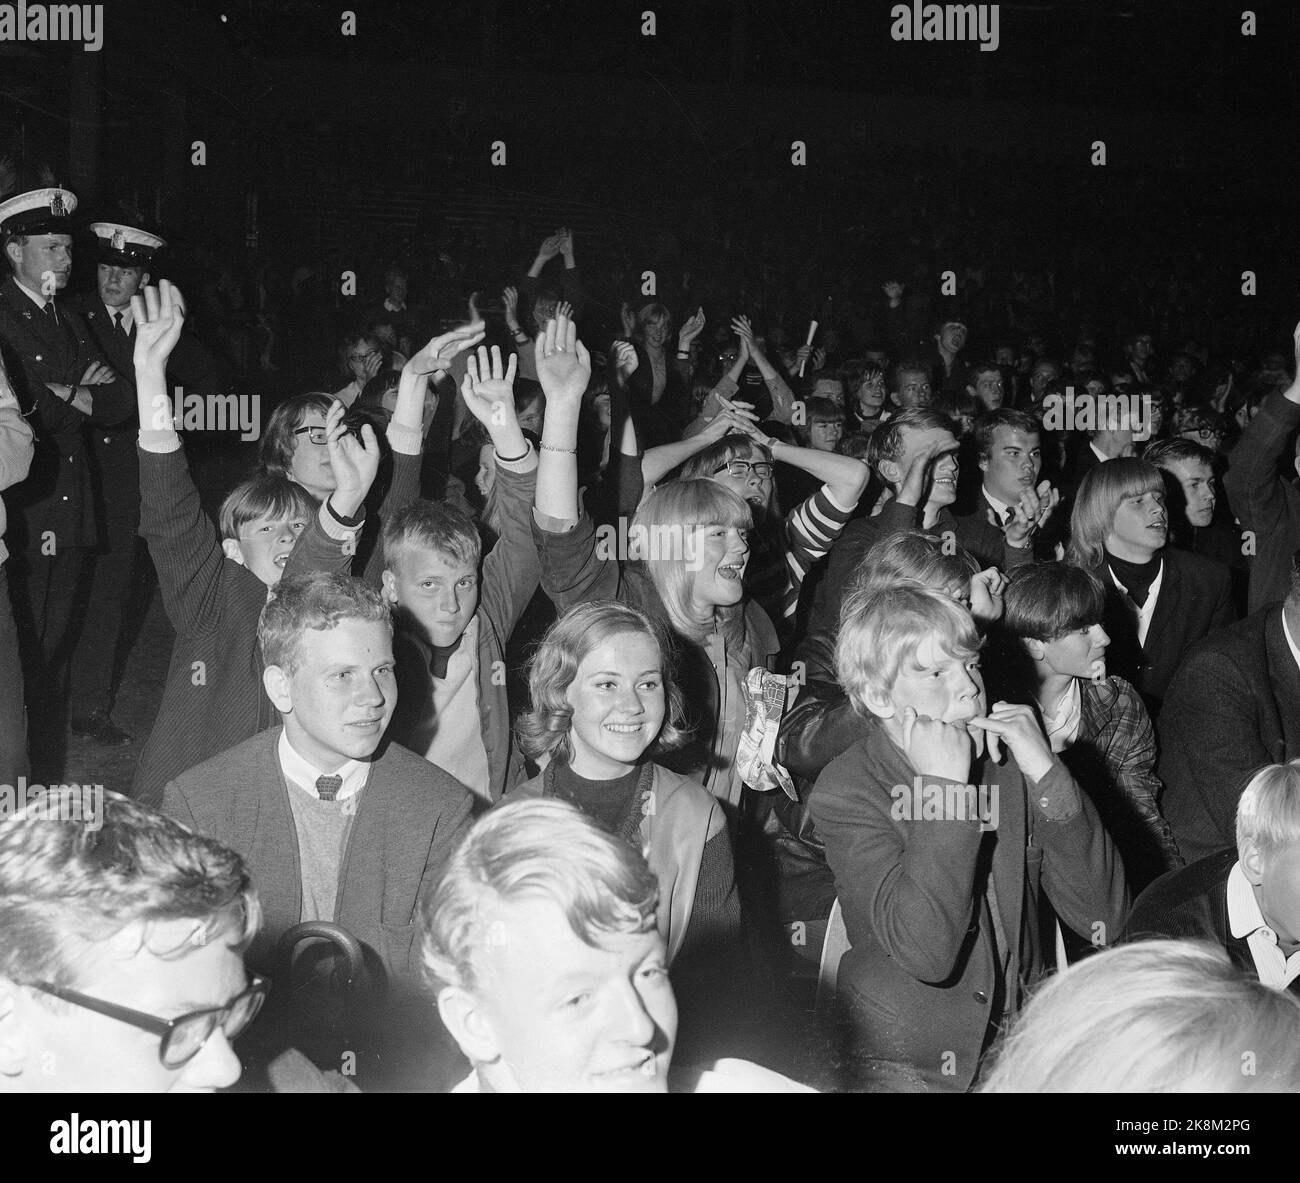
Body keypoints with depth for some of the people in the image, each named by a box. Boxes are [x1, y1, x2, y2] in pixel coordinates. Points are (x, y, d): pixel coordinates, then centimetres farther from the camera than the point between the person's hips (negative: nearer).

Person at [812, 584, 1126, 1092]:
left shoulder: (1010, 756, 2)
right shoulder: (845, 792, -10)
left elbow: (1105, 920, -4)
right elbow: (924, 954, -23)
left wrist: (1046, 774, -12)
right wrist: (946, 787, -20)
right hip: (910, 1064, -4)